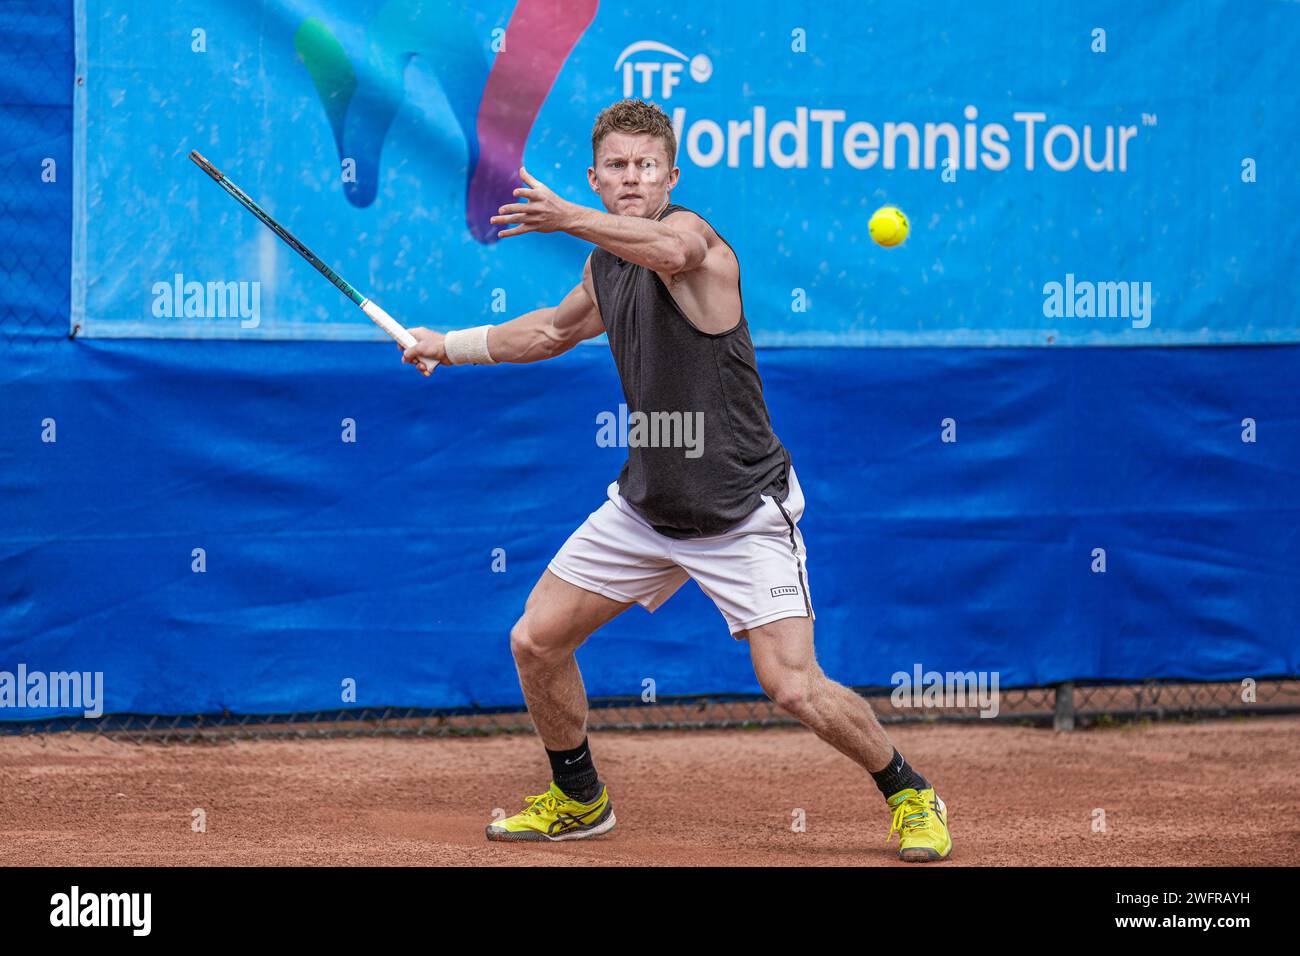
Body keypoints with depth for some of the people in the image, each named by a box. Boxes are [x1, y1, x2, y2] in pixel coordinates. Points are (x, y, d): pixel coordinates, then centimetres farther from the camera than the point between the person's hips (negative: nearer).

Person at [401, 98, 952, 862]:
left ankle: (909, 795, 9)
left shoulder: (690, 232, -18)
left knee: (796, 688, -16)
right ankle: (579, 799, 29)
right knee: (536, 641, 6)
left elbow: (674, 250, -47)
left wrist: (569, 219, -56)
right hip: (644, 504, 7)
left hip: (744, 512, -7)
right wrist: (450, 346, 29)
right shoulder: (609, 259, 7)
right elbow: (559, 327, 30)